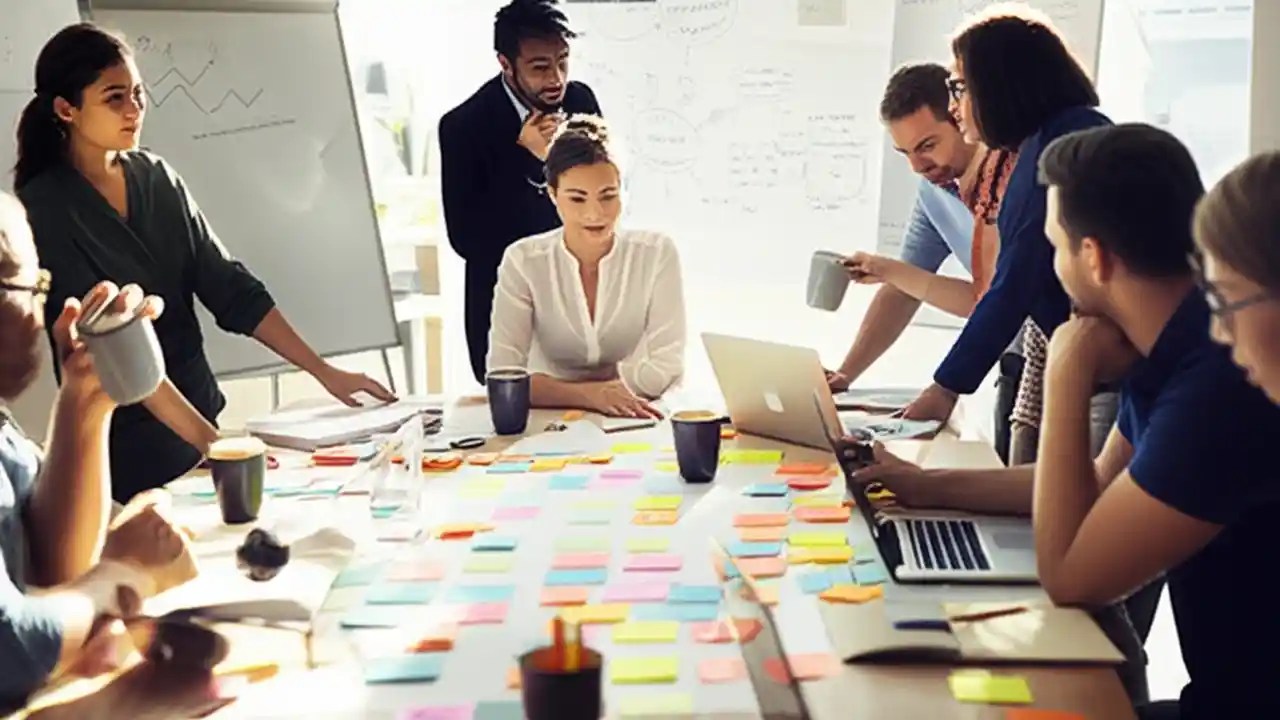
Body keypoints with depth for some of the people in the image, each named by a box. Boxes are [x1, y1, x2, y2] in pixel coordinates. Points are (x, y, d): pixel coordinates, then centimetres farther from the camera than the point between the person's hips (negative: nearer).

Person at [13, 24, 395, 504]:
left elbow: (229, 288, 3)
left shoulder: (157, 178, 3)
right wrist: (209, 442, -26)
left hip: (200, 412, 5)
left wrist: (323, 371, -3)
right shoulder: (44, 210, -14)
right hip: (127, 442, -5)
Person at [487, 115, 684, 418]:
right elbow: (503, 376, -14)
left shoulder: (657, 253, -5)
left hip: (631, 419, 0)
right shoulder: (523, 261, -7)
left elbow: (667, 367, -8)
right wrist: (587, 394, -28)